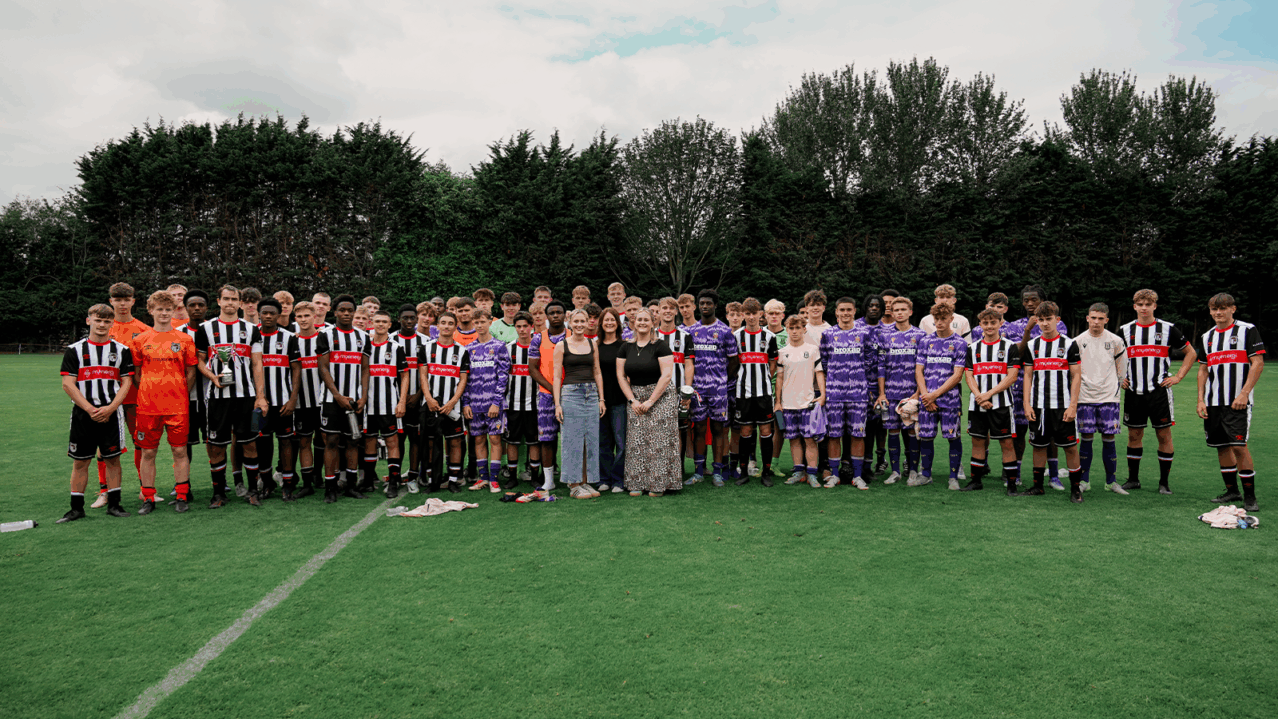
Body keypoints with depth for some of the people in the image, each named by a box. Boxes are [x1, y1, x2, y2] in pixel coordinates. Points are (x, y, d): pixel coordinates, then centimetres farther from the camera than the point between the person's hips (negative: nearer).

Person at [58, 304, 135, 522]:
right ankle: (76, 508, 13)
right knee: (79, 461, 5)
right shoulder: (75, 350, 4)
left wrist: (110, 408, -11)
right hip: (82, 414, 0)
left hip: (112, 414, 0)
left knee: (112, 459, 4)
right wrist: (89, 409, -10)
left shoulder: (122, 350, 6)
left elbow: (126, 382, 2)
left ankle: (113, 504, 12)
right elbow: (67, 384, -1)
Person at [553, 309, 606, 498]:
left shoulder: (592, 345, 11)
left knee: (592, 440, 4)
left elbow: (597, 373, 14)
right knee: (573, 441, -2)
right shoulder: (561, 346, 0)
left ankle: (587, 481, 14)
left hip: (591, 394, 4)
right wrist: (557, 404, -9)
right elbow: (556, 376, -2)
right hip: (570, 393, -4)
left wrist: (601, 399, 8)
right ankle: (574, 484, 6)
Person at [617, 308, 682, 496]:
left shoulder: (660, 345, -5)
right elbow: (621, 375, 6)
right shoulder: (626, 347, 8)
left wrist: (651, 400, -14)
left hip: (660, 396, -4)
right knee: (636, 442, 2)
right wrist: (632, 400, -4)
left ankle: (659, 484, 2)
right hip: (634, 397, 4)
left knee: (659, 441, -6)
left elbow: (666, 375, -12)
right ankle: (637, 483, 9)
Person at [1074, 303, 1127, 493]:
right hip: (1085, 397, 0)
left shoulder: (1115, 341, 1)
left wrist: (1117, 385, 16)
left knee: (1109, 439, 0)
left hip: (1109, 397, 0)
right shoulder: (1078, 341, 0)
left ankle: (1111, 481, 10)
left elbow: (1122, 366, 15)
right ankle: (1084, 480, 10)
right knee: (1086, 438, 1)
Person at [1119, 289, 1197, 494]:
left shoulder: (1167, 329, 1)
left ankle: (1164, 481, 9)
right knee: (1134, 434, 6)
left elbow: (1191, 353, 10)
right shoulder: (1125, 330, 6)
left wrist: (1178, 377, 0)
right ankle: (1133, 479, 17)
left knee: (1164, 434, 0)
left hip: (1159, 391, -2)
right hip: (1134, 392, 2)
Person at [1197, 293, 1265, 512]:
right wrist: (1200, 400, 8)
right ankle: (1232, 490, 20)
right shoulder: (1206, 337, 14)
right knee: (1221, 446, 8)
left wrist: (1244, 394, -14)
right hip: (1213, 402, 5)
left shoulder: (1247, 330, -1)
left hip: (1238, 401, -5)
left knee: (1238, 445, -11)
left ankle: (1249, 495, -1)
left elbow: (1258, 364, -6)